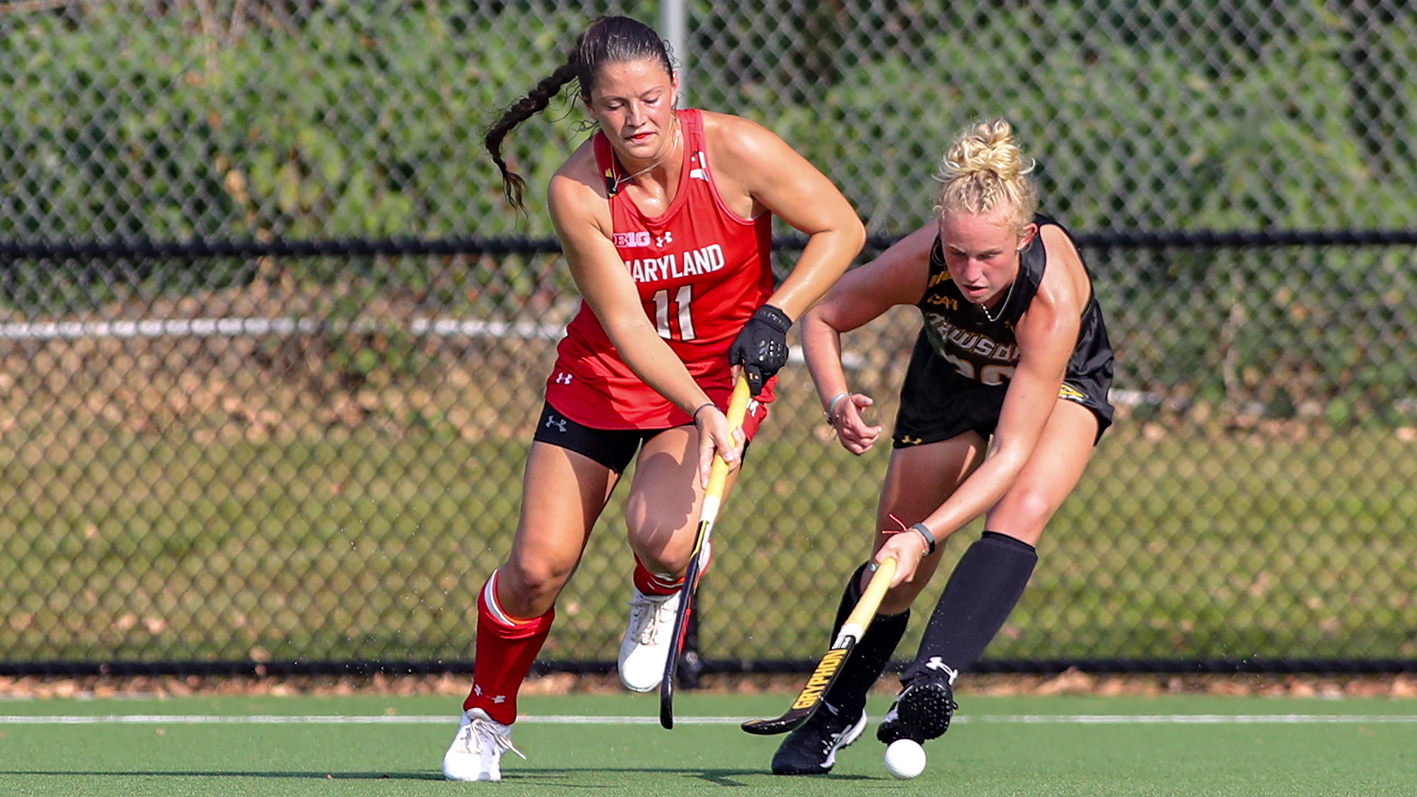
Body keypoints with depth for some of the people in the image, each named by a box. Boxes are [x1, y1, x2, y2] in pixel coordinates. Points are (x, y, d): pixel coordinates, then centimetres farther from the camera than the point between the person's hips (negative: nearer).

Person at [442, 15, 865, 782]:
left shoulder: (734, 151, -22)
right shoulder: (576, 191, -21)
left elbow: (841, 228, -11)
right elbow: (624, 323, -21)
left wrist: (776, 314, -24)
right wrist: (699, 411, -34)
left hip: (724, 369, -1)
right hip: (604, 374, 1)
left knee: (659, 534, -27)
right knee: (537, 568, -6)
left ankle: (660, 598, 12)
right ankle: (486, 718, 22)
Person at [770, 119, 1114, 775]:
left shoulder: (1054, 297, -42)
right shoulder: (919, 262, -35)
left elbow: (1012, 454, -41)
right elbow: (821, 317, -14)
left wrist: (926, 535, -49)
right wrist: (836, 402, -33)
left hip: (1061, 381, -3)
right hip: (951, 377, 3)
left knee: (1021, 510, -33)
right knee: (896, 569, 2)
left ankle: (933, 677, -40)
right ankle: (836, 712, 27)